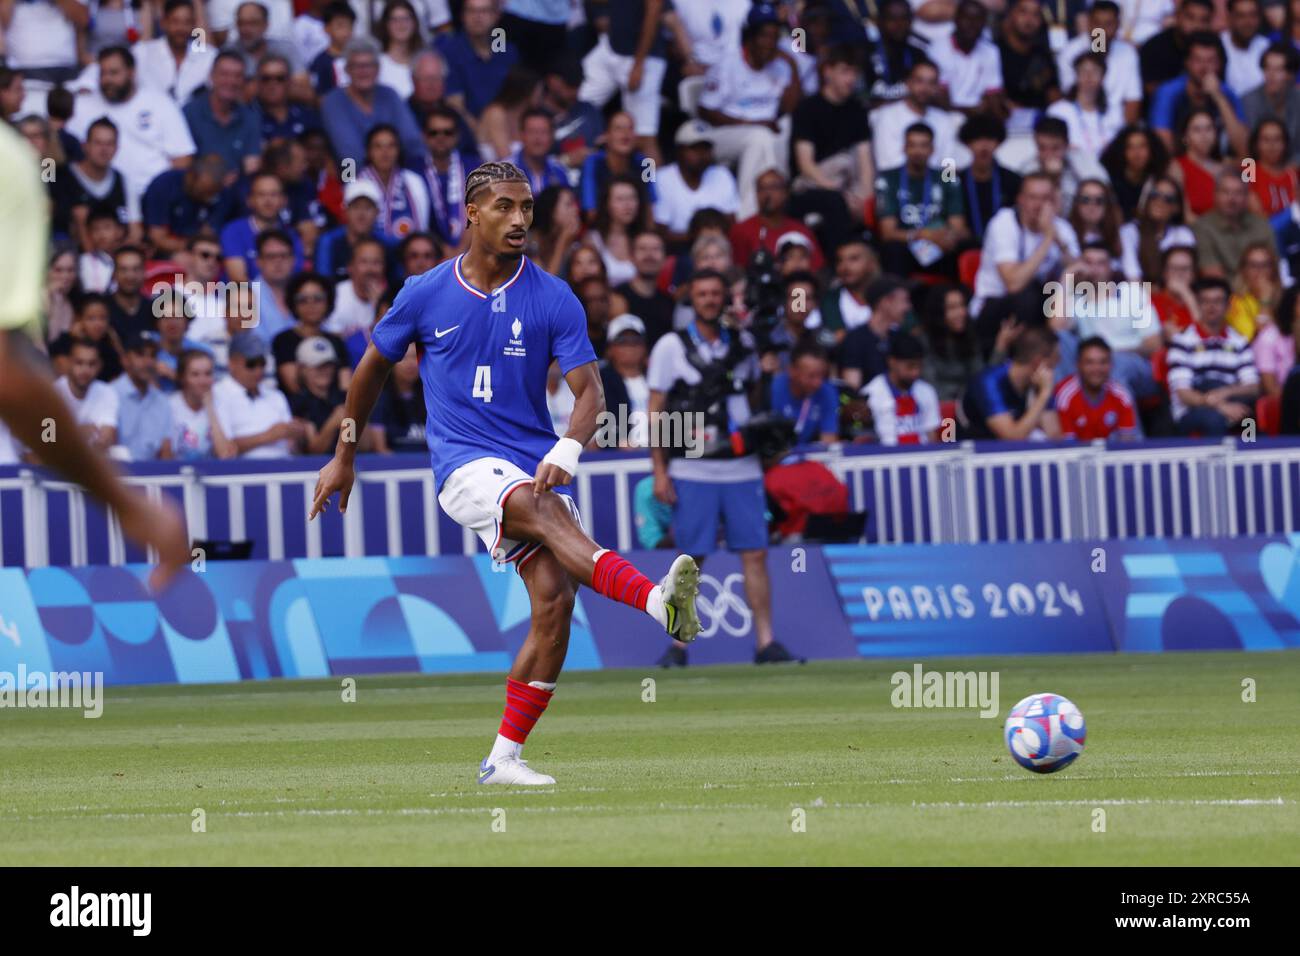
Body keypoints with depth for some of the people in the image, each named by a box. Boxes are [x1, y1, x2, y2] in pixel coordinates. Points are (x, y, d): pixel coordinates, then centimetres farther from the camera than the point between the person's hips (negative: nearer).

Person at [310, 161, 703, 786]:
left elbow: (588, 390, -6)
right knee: (544, 510, -34)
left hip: (534, 463, 3)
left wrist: (566, 452, -27)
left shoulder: (553, 300, 1)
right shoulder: (426, 295, 2)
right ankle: (658, 602, -56)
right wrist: (344, 458, 25)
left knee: (555, 599, -14)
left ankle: (503, 759, -4)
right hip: (464, 463, -2)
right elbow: (374, 366, 18)